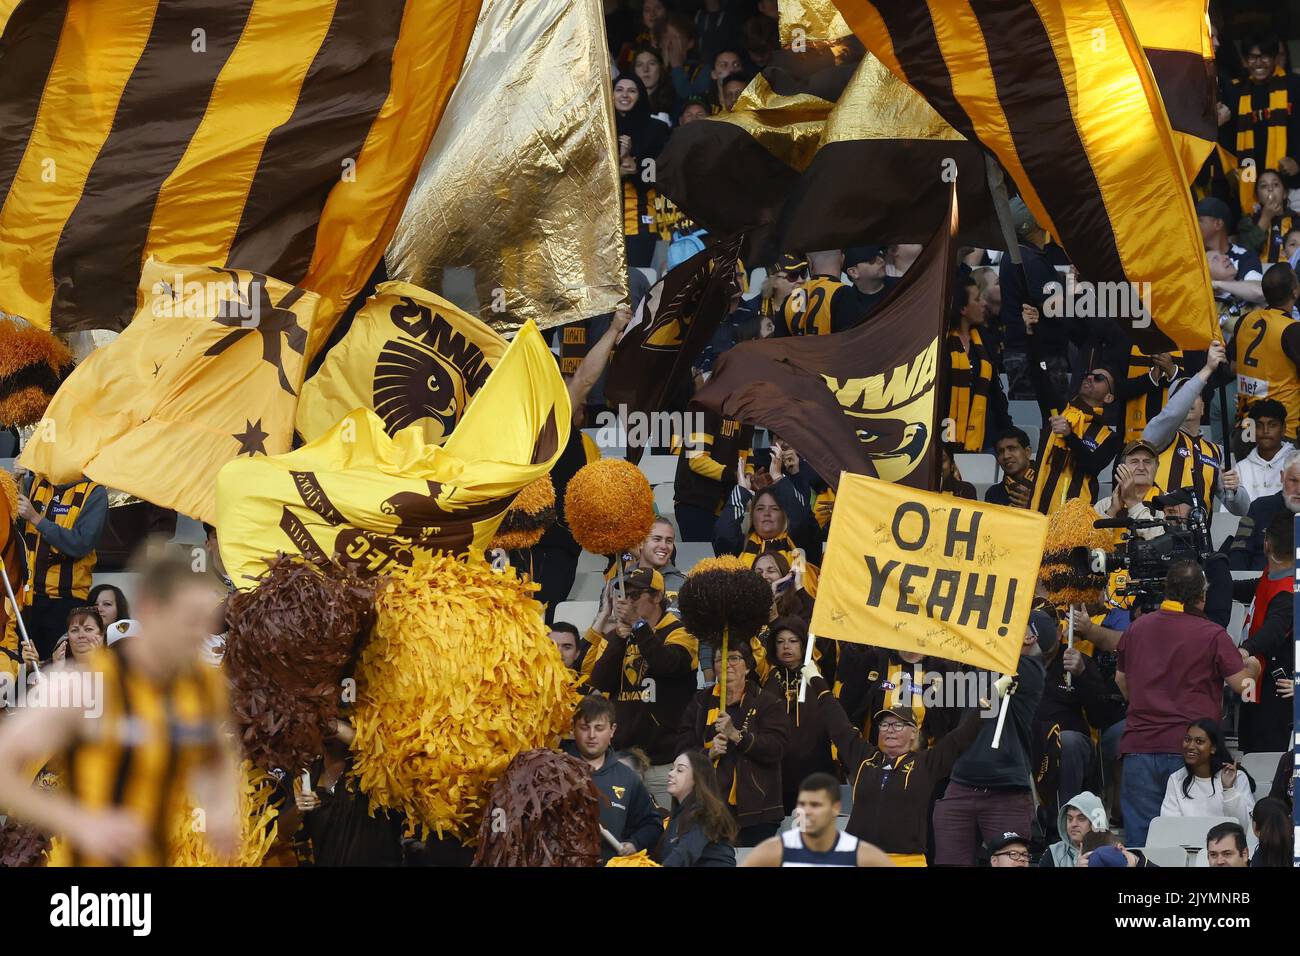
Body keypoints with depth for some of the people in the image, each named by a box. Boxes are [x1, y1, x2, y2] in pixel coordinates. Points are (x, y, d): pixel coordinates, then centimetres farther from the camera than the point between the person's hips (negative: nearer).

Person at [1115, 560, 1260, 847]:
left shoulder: (1135, 629, 7)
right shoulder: (1212, 635, -8)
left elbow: (1121, 682, 20)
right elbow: (1241, 683, -4)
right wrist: (1253, 668, 19)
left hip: (1139, 746, 3)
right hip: (1189, 749, -3)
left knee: (1139, 837, 6)